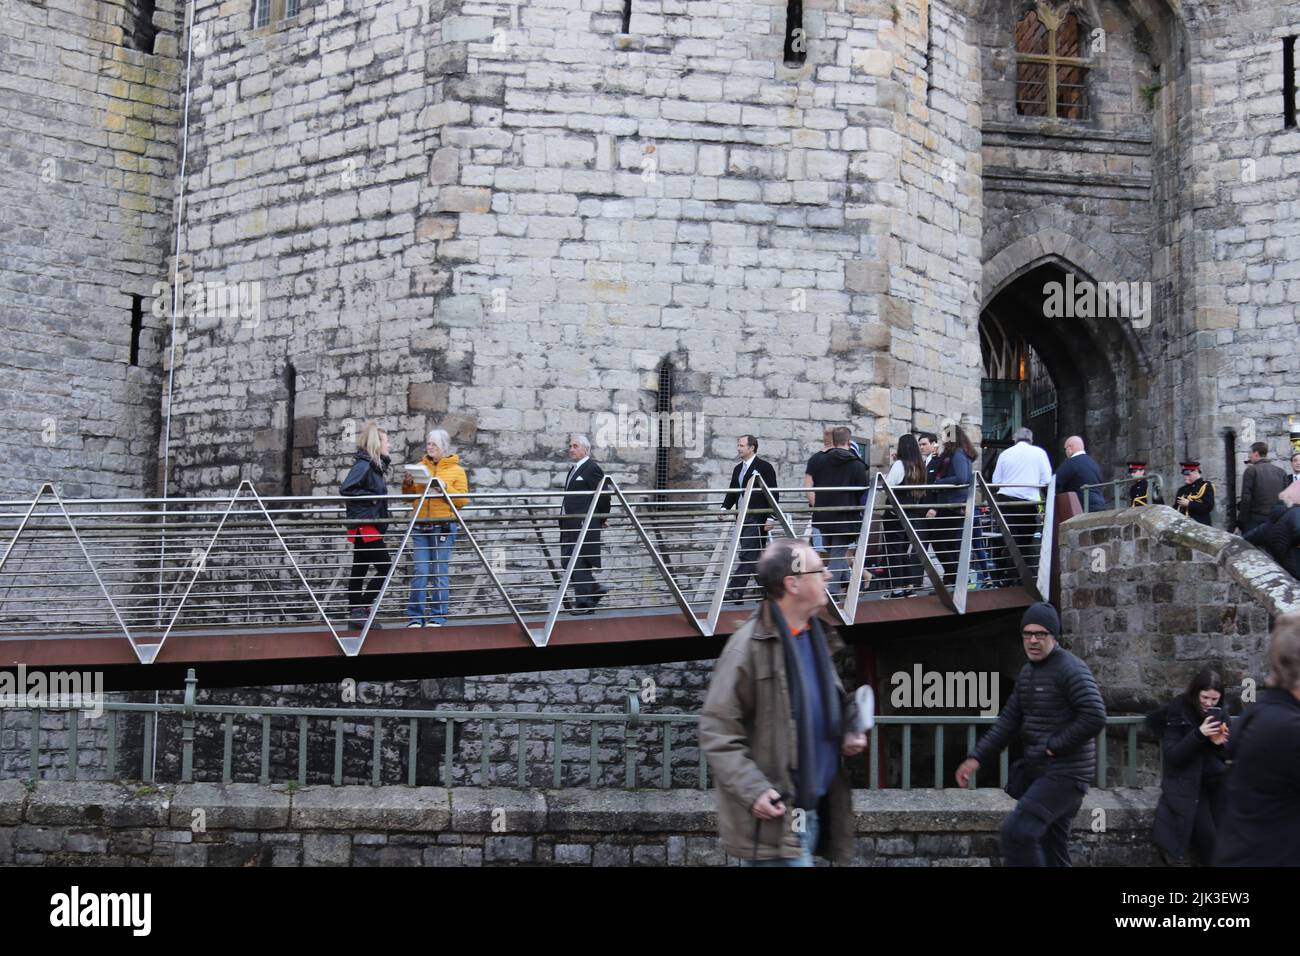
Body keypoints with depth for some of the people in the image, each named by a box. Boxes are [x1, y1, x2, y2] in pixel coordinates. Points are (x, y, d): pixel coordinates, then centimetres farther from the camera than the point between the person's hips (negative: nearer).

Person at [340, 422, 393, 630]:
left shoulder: (375, 465, 15)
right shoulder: (363, 465, -13)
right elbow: (345, 489, -22)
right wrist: (371, 498, -18)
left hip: (370, 526, 10)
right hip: (364, 525, -10)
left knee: (359, 570, 11)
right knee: (385, 568, -10)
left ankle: (355, 614, 15)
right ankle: (361, 610, -6)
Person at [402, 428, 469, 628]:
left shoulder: (456, 470, 6)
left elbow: (463, 500, -1)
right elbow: (408, 497, 19)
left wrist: (445, 488, -13)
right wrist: (407, 484, 0)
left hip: (443, 526, -2)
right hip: (420, 527, 2)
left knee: (439, 572, 0)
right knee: (420, 571, -3)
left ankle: (438, 616, 8)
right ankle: (415, 616, 2)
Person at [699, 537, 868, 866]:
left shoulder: (817, 637, 10)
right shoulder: (750, 645, -16)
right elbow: (716, 730, -16)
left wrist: (847, 734, 6)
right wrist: (752, 790, -23)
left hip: (815, 809, 8)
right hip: (773, 812, -8)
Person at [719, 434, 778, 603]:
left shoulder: (765, 467, -5)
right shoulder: (738, 468, 17)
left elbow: (773, 494, -8)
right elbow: (732, 491, 20)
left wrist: (771, 518, -15)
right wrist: (725, 508, 2)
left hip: (756, 519, -8)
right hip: (742, 518, 8)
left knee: (747, 556, -11)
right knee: (754, 557, 10)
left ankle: (735, 591, -17)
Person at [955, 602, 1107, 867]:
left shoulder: (1071, 669, -14)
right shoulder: (1027, 673, 13)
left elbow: (1095, 717, -23)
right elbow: (1008, 722, 14)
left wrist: (1054, 745, -17)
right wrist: (976, 758, 4)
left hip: (1065, 773, -9)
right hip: (1038, 771, 9)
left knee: (1017, 830, -21)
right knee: (1050, 845, 14)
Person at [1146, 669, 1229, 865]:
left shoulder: (1220, 713, 2)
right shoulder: (1178, 712, -10)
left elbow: (1226, 756, 7)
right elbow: (1171, 755, -17)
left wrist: (1219, 743, -17)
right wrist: (1199, 734, -29)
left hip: (1213, 779, 5)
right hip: (1185, 782, -5)